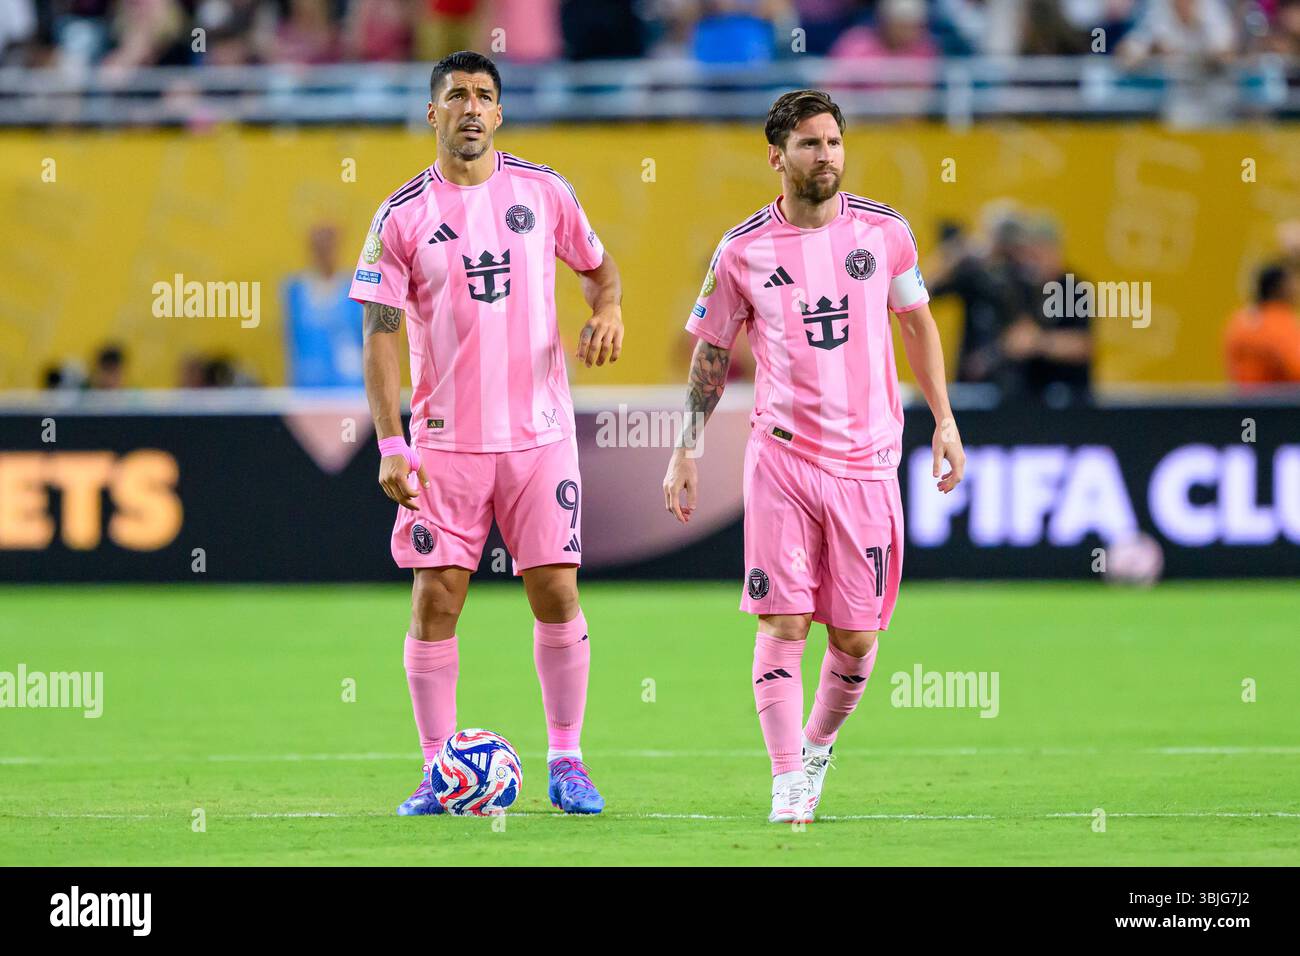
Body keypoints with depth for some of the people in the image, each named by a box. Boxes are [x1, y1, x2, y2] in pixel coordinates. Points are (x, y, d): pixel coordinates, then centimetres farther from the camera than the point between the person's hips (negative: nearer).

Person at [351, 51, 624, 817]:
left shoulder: (542, 192, 3)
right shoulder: (403, 217, -2)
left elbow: (598, 266, 18)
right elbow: (381, 334, -3)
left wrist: (609, 308, -6)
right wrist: (391, 445, -11)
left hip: (539, 432, 1)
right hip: (445, 437, -1)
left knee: (557, 592, -2)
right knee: (436, 598, -3)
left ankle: (567, 761, 10)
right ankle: (438, 771, 6)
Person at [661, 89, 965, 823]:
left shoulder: (885, 232, 2)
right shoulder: (743, 252, -1)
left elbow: (917, 321, 16)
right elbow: (711, 352, 9)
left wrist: (944, 419, 11)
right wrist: (687, 452, 6)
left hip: (867, 461, 2)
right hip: (781, 454, -1)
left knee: (857, 637, 3)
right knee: (783, 622, -9)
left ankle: (818, 747, 28)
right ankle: (789, 783, -2)